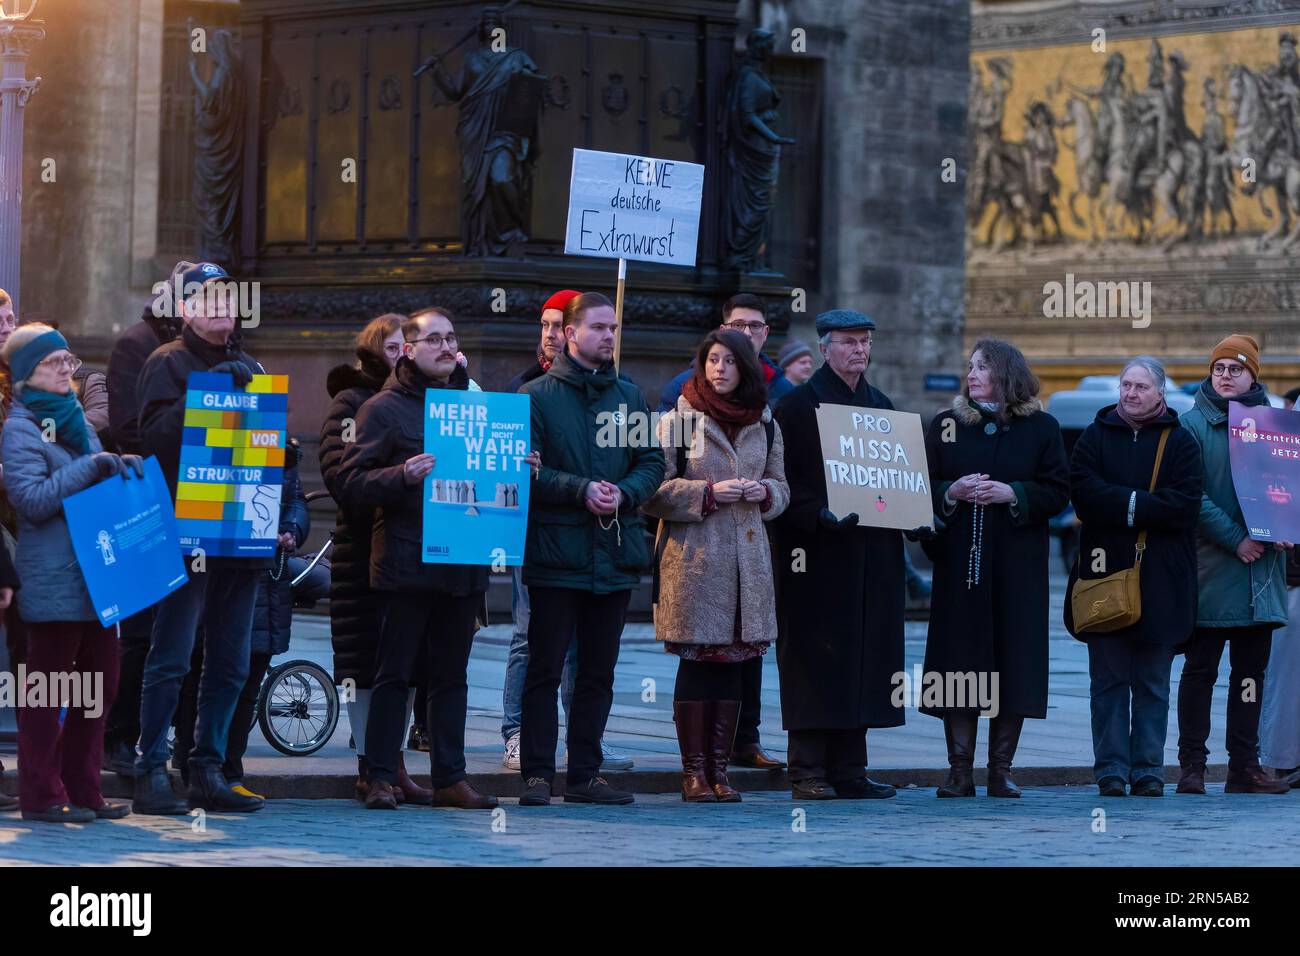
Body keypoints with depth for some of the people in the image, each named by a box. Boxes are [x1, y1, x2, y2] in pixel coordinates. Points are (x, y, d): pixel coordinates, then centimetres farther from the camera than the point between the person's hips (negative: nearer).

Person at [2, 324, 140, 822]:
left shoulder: (73, 418, 17)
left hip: (93, 574, 8)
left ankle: (82, 791, 18)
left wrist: (121, 466, 6)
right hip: (53, 580, -8)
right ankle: (42, 795, 5)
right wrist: (91, 467, -19)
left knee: (100, 682, 9)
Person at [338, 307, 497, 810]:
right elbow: (350, 485, -7)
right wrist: (402, 475, -22)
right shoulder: (384, 408, 1)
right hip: (405, 564, -5)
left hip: (462, 565, 5)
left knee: (451, 675, 9)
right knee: (394, 674, -2)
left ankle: (450, 778, 13)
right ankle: (381, 778, 1)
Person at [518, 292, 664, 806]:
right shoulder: (537, 395, -1)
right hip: (556, 551, -5)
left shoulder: (629, 395, 13)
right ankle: (537, 773, 1)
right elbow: (526, 470, -7)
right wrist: (581, 490, -17)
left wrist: (624, 493, -10)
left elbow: (652, 463, 10)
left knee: (599, 671, 8)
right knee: (545, 668, -2)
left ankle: (585, 774, 15)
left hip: (616, 552, 5)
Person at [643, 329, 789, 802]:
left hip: (748, 557, 4)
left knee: (735, 662, 4)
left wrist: (764, 492, -2)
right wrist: (707, 492, -15)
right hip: (695, 556, -4)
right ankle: (693, 771, 2)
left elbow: (782, 488, 20)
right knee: (697, 661, -4)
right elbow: (653, 490, -5)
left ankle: (719, 767, 11)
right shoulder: (678, 420, -1)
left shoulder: (765, 425, 13)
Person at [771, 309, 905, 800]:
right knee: (815, 662, -6)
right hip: (818, 555, -6)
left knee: (863, 659, 5)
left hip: (872, 554, 6)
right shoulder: (797, 405, -2)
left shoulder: (880, 405, 18)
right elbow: (784, 480, -8)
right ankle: (807, 772, -3)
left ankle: (849, 769, 10)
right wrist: (818, 515, -22)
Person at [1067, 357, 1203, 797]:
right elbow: (1082, 492, -7)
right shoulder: (1096, 436, 9)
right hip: (1105, 574, 0)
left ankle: (1149, 771, 8)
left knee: (1153, 684, 4)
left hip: (1161, 581, 0)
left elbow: (1186, 504, -9)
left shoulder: (1180, 442, 6)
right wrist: (1142, 503, -15)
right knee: (1108, 681, 0)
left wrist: (1123, 505, -12)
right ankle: (1111, 771, 2)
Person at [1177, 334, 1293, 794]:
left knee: (1251, 669, 6)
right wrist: (1235, 540, -16)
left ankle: (1245, 765, 11)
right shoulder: (1192, 424, -1)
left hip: (1262, 564, 4)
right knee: (1200, 668, -1)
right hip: (1209, 566, -4)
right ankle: (1192, 766, 2)